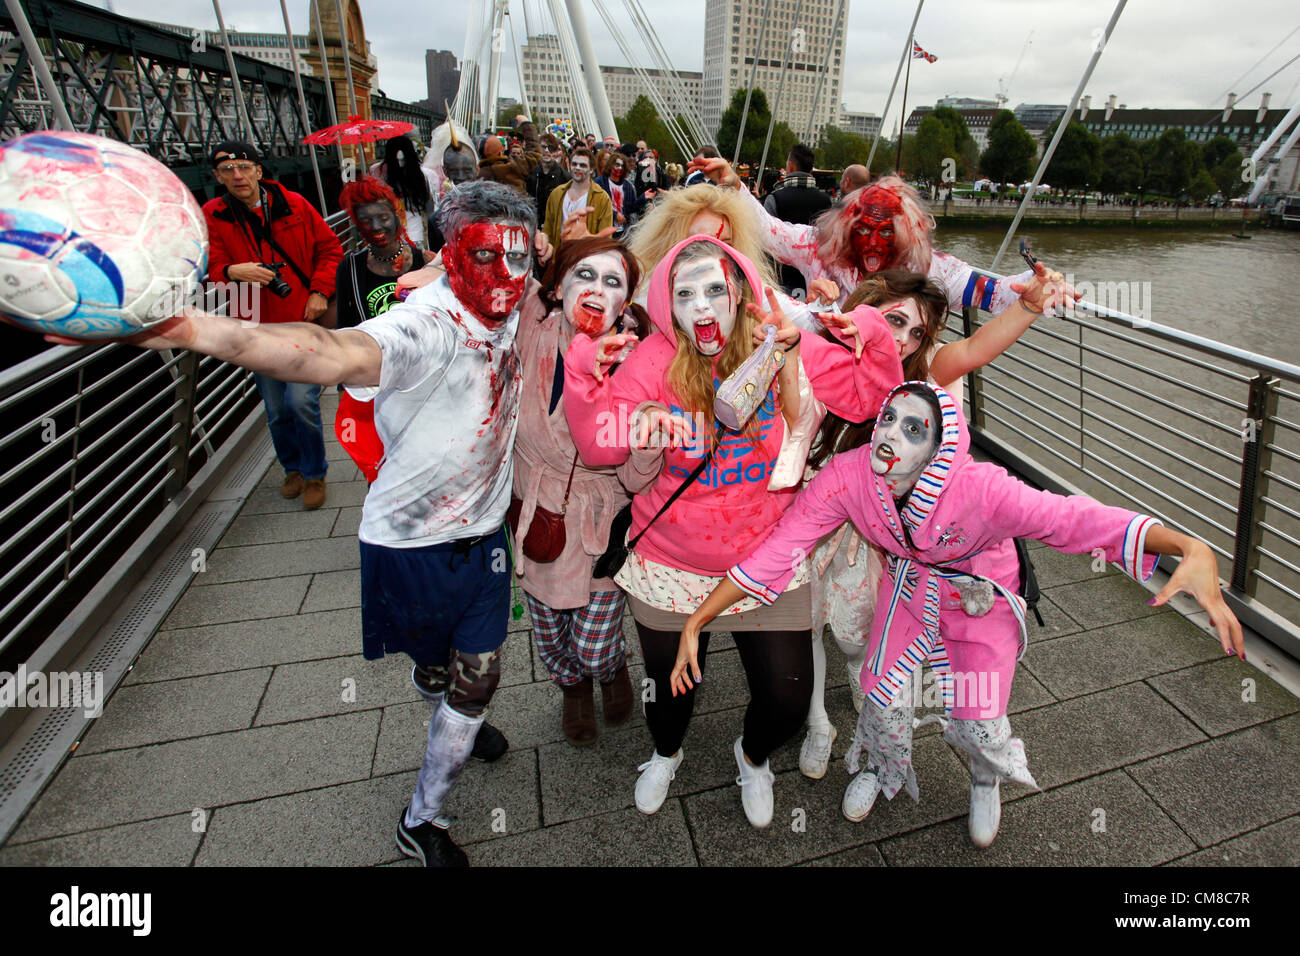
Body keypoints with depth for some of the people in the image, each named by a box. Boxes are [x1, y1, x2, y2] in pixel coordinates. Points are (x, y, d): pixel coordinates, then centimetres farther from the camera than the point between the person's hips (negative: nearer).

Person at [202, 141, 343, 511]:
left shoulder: (293, 204, 1)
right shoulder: (212, 216, 1)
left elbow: (330, 247, 7)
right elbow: (210, 268, -4)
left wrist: (320, 290, -5)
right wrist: (233, 272, -28)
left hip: (305, 321, -2)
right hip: (259, 328, 2)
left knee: (301, 401, -13)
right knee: (276, 411, 9)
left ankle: (314, 474, 10)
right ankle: (293, 468, 35)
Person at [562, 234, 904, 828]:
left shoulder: (788, 351, -9)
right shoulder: (654, 360, -11)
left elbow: (871, 400, -6)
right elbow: (599, 448, -18)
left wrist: (871, 337, -22)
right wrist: (583, 376, -31)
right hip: (669, 566, 0)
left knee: (787, 700, 8)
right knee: (669, 684, 20)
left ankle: (753, 756, 48)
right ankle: (666, 754, 59)